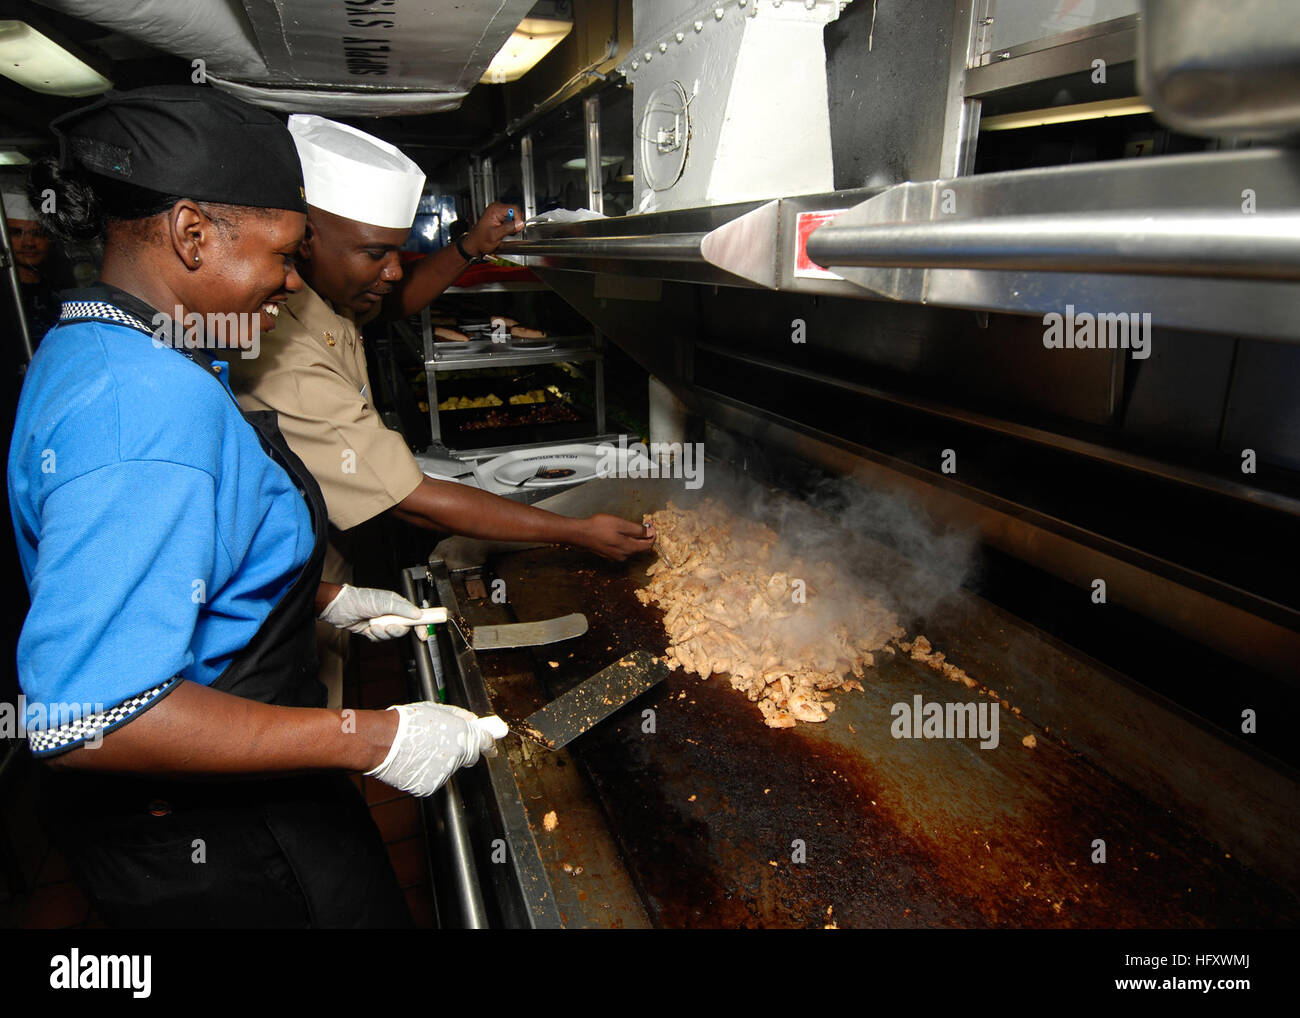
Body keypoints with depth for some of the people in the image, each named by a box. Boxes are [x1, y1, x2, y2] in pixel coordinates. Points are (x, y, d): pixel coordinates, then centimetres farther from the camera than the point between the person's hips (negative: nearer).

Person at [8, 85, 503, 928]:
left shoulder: (91, 351, 6)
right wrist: (371, 740, -30)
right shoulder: (150, 401, -30)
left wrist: (321, 600, 14)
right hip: (213, 844, -10)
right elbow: (86, 716, -34)